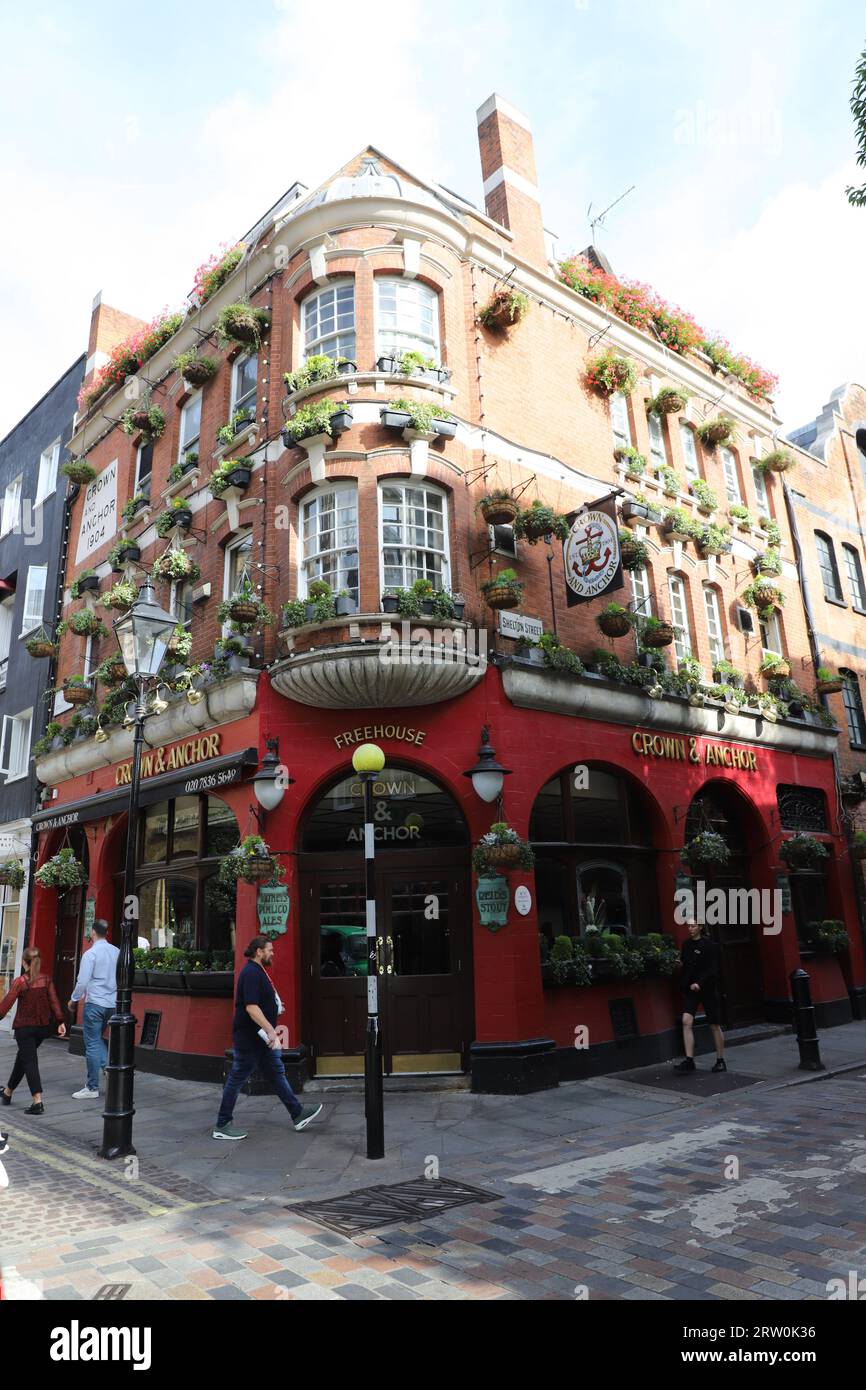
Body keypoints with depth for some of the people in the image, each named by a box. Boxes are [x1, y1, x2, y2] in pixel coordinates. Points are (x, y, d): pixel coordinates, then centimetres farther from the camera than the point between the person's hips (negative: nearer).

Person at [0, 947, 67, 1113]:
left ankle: (38, 1102, -12)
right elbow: (54, 1001, -4)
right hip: (43, 1027, 5)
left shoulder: (21, 981, -12)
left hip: (24, 1028, -5)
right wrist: (60, 1022, -3)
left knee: (30, 1062, -3)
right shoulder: (46, 979, -1)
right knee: (22, 1057, 24)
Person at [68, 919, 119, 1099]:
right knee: (98, 1039, 23)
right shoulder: (117, 952, 5)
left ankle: (92, 1088, 7)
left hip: (95, 1003, -6)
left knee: (92, 1044, 2)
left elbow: (82, 981, -14)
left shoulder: (91, 953, -13)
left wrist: (74, 1000, 1)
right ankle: (108, 1066, 6)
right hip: (112, 1003, 6)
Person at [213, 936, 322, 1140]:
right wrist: (270, 1029, -32)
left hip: (261, 1037, 11)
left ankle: (297, 1114, 19)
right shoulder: (251, 973, -21)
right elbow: (251, 1007, -30)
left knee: (277, 1073, 13)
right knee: (237, 1078, 1)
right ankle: (222, 1126, 13)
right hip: (249, 1038, -11)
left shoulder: (258, 971, 12)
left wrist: (274, 1006, 17)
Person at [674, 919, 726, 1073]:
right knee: (687, 1021, -12)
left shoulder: (709, 945, -9)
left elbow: (713, 969, -13)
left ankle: (720, 1061, 22)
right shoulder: (686, 944, 7)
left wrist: (700, 983, -25)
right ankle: (689, 1060, -11)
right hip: (690, 989, 4)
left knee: (714, 1025, 7)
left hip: (707, 989, -4)